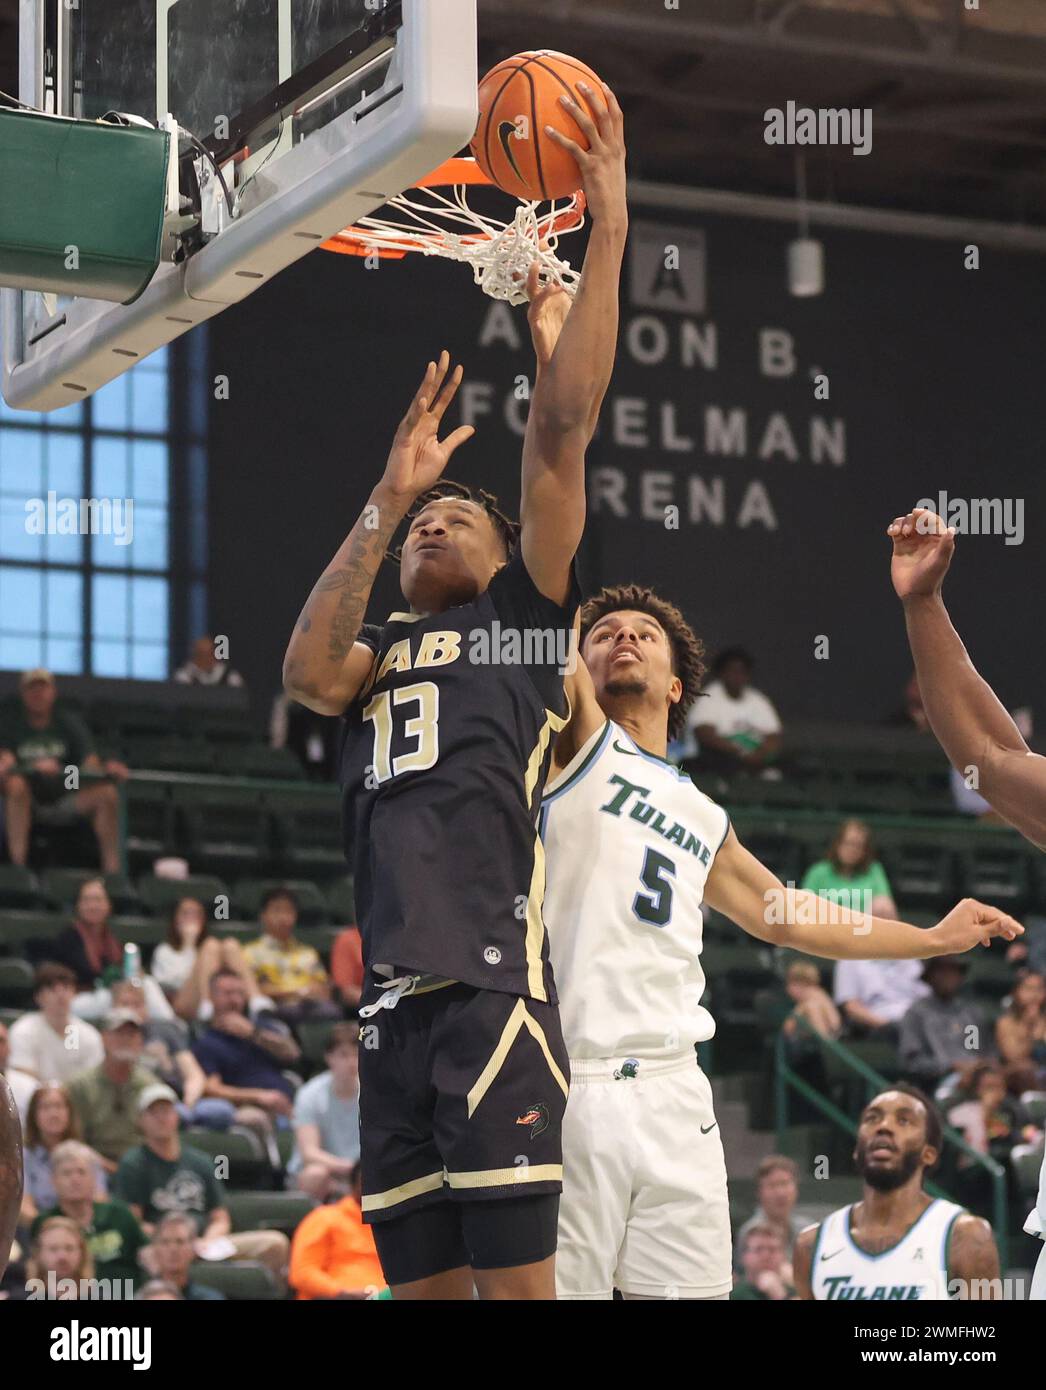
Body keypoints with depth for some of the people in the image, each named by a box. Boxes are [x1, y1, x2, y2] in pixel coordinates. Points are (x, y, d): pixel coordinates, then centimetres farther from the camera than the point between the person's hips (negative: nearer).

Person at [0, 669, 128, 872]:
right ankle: (17, 863, -39)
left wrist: (108, 770, -29)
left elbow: (91, 764, -4)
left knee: (107, 793, -22)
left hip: (63, 801, 3)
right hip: (27, 802, -3)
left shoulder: (70, 723, 7)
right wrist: (35, 767, -37)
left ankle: (112, 869, -21)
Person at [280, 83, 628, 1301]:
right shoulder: (376, 656, 24)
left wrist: (607, 238, 0)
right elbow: (305, 669, -1)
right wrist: (387, 499, -1)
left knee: (515, 1281, -10)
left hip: (495, 988, -5)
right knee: (422, 1285, 6)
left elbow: (561, 437, 4)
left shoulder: (524, 618, 14)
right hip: (391, 1004, 5)